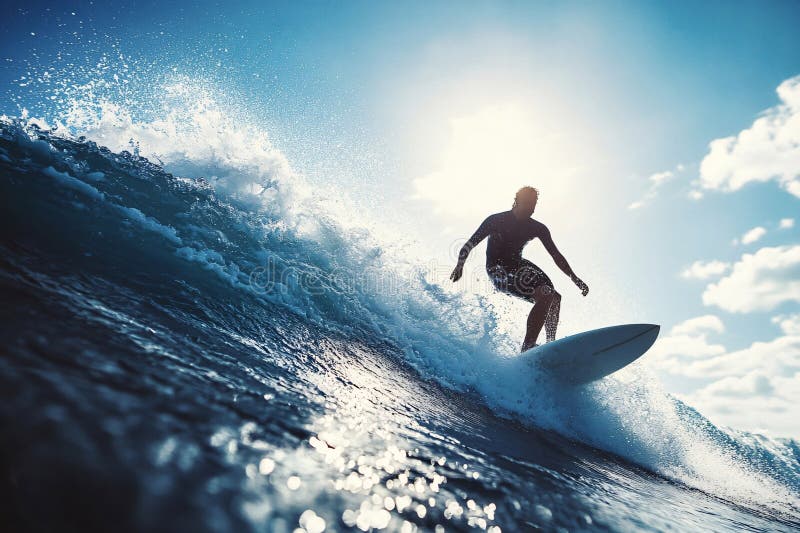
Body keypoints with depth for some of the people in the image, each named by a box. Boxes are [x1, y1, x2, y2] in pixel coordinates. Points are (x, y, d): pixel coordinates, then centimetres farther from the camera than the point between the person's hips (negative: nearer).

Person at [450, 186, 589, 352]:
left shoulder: (537, 228, 4)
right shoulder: (496, 220, -10)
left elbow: (556, 255, 6)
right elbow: (471, 243, -11)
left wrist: (574, 278, -3)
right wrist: (460, 265, -27)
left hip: (517, 266, 7)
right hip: (497, 270, -7)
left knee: (555, 297, -4)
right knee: (544, 296, -24)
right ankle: (528, 345, -24)